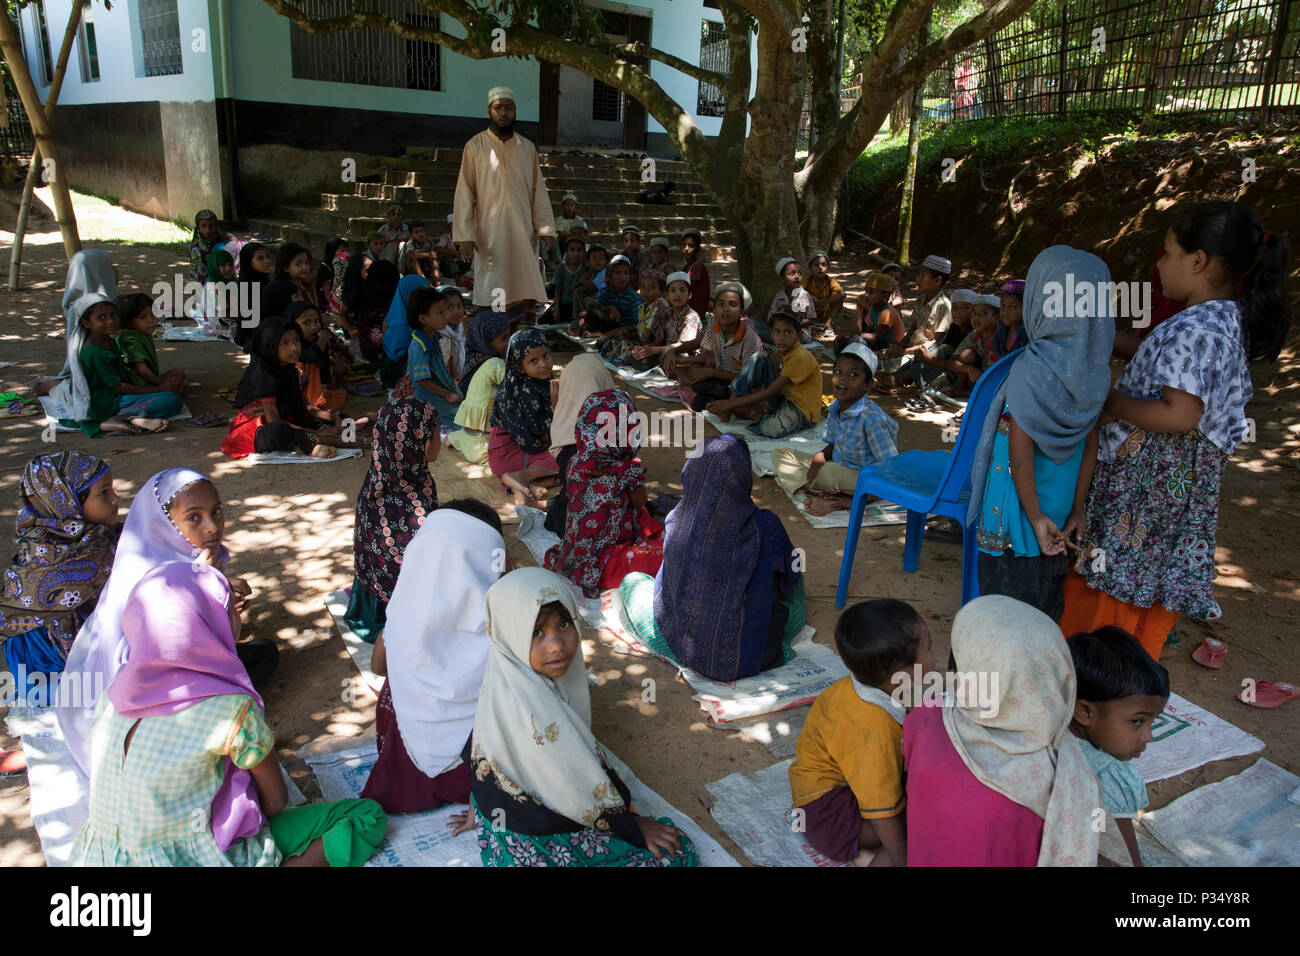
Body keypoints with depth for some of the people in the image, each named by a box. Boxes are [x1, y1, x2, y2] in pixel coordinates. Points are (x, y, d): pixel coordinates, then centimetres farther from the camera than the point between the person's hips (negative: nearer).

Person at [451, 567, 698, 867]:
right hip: (539, 843, -8)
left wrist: (483, 809, 22)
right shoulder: (528, 705, -35)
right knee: (675, 854, -4)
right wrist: (634, 826, -10)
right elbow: (579, 790, -25)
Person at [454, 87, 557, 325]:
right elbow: (465, 193, 0)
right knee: (491, 297, -3)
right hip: (489, 233, -2)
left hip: (523, 234, 2)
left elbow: (538, 191, 9)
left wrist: (545, 231, -2)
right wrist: (464, 236, -9)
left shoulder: (527, 148, 12)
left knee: (526, 298, -4)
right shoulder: (475, 147, 4)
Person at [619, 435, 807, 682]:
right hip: (746, 656, 0)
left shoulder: (677, 520, -16)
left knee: (631, 580, 24)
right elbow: (791, 581, -5)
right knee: (794, 602, 31)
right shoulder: (763, 525, -23)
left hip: (684, 646, 0)